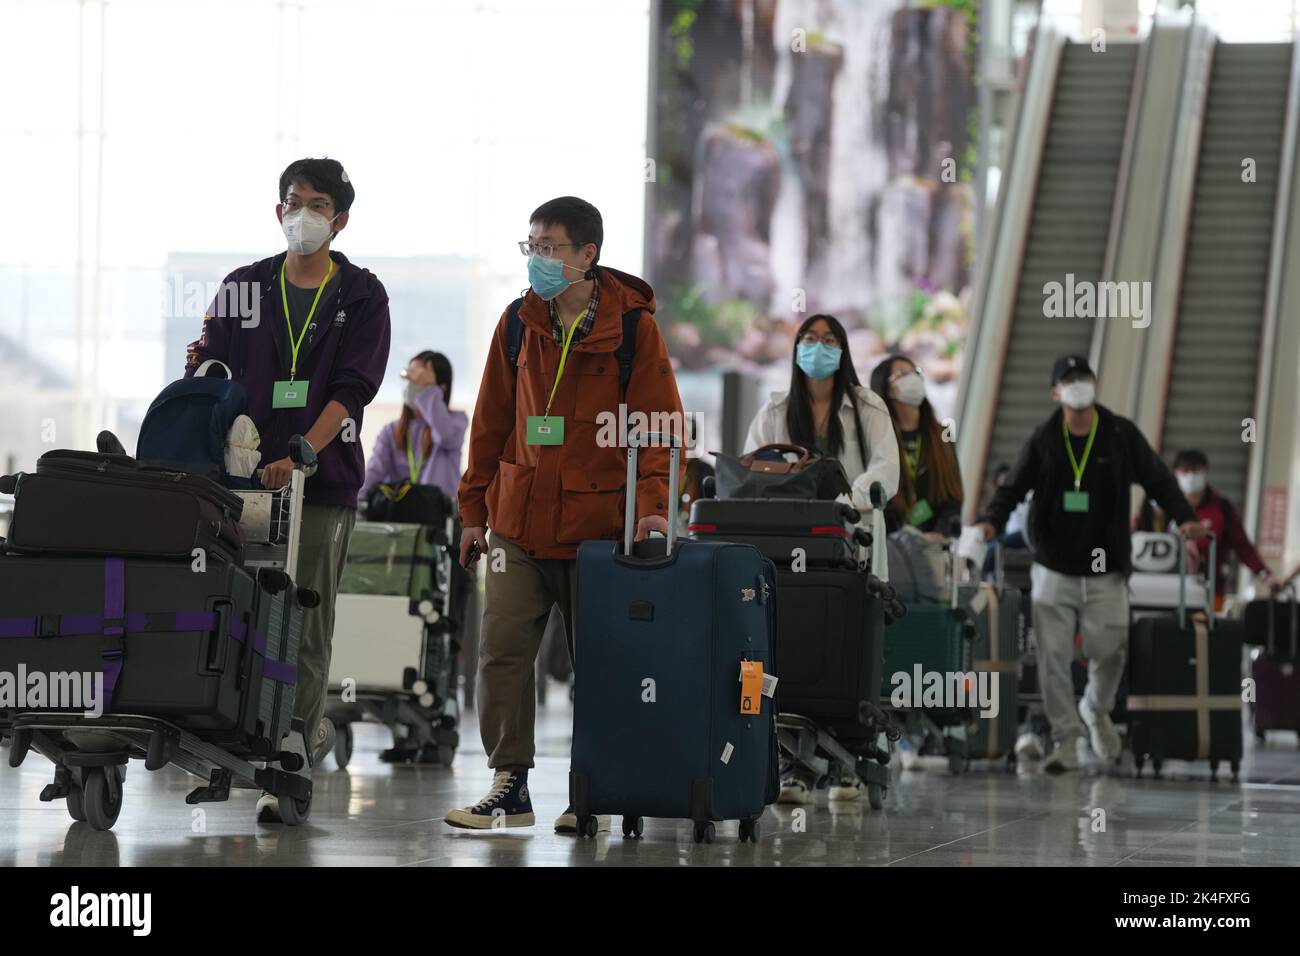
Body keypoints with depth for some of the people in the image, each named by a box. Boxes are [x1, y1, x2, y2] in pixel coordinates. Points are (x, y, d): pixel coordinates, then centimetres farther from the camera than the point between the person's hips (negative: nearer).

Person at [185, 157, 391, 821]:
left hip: (323, 478, -3)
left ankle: (289, 768, -4)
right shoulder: (244, 288, 13)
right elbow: (204, 374, 12)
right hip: (245, 476, 3)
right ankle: (308, 731, 18)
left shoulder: (361, 296, 5)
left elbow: (351, 390, -5)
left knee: (305, 627, -5)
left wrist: (298, 456, -18)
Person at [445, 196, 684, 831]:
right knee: (501, 648, -4)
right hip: (520, 522, 3)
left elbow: (660, 422, -6)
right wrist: (474, 509, 12)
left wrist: (653, 501, -19)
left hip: (599, 525, -3)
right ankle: (509, 786, 4)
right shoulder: (520, 322, 6)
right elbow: (491, 420, 13)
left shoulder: (632, 327, -5)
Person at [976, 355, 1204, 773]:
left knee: (1109, 650, -2)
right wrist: (992, 520, -17)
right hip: (1053, 570, 0)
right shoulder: (1043, 440, 2)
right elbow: (1014, 488, 3)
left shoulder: (1121, 435, 1)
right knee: (1053, 657, -5)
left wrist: (1183, 517, -9)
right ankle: (1067, 740, 4)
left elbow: (1158, 479, 6)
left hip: (1105, 573, 0)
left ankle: (1097, 709, 30)